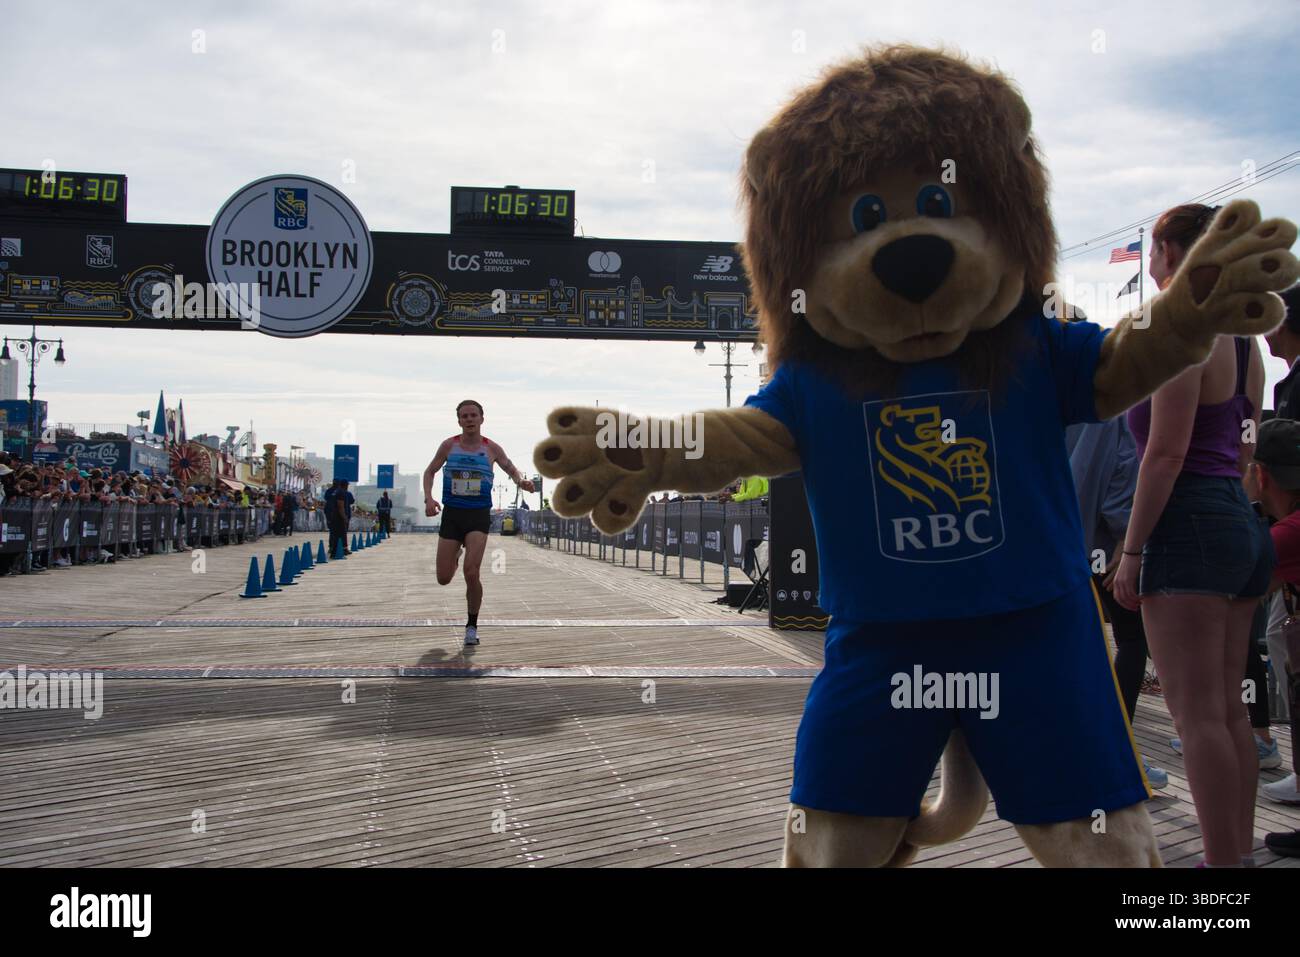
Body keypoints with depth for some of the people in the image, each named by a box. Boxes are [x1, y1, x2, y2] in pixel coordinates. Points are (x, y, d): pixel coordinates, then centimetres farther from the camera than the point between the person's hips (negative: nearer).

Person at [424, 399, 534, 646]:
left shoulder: (491, 448, 2)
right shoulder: (449, 445, 3)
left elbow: (512, 470, 11)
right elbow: (430, 472, 13)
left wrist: (521, 482, -14)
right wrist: (428, 499, -4)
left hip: (479, 515, -1)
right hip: (452, 513, 1)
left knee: (471, 573, -17)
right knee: (444, 578, 1)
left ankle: (472, 626, 3)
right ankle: (455, 556, 42)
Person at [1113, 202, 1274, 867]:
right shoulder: (1241, 338, 16)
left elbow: (1167, 452, -16)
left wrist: (1132, 551, -14)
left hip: (1190, 524, -9)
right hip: (1242, 524, 9)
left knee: (1197, 713, -6)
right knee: (1228, 708, 13)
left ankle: (1222, 863, -4)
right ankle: (1240, 853, 19)